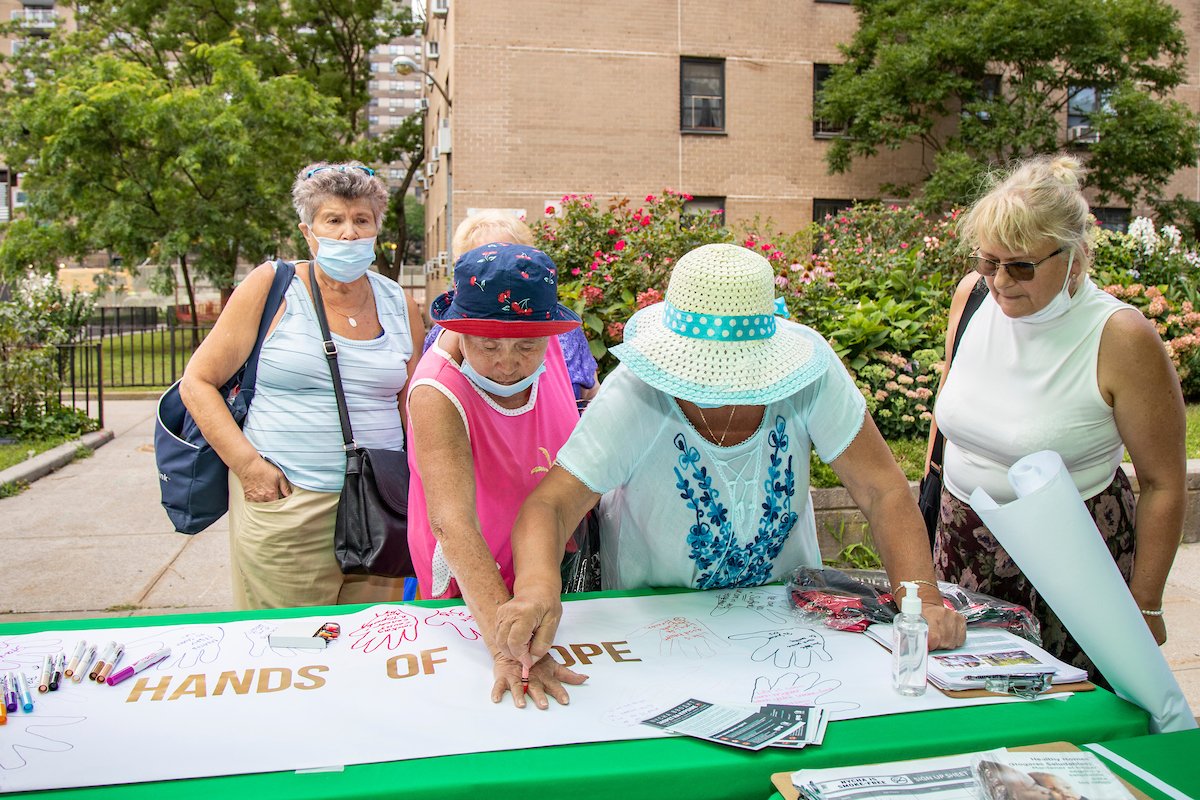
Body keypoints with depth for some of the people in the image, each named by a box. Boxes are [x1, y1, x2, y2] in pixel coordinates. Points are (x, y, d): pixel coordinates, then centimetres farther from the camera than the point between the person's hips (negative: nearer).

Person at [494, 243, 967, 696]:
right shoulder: (632, 397, -27)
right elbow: (550, 504, -30)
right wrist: (537, 587, -51)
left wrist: (922, 599, -31)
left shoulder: (808, 372, -22)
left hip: (785, 595, 1)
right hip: (657, 610, 0)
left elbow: (884, 493, -18)